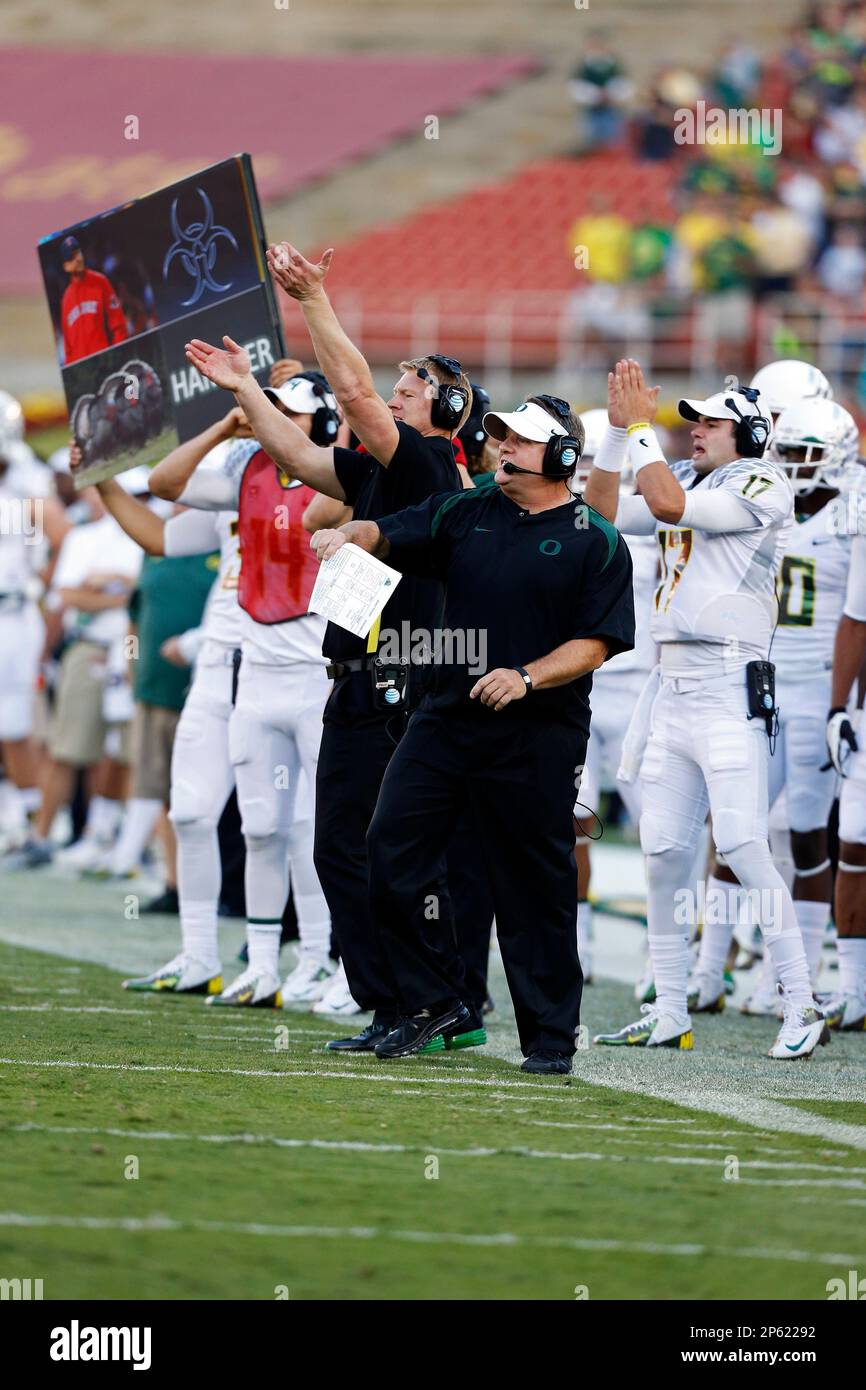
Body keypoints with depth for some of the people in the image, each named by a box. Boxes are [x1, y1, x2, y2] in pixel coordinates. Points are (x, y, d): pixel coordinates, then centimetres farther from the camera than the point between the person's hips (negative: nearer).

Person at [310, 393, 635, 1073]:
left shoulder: (596, 542, -2)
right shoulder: (467, 512, 13)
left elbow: (597, 644, -6)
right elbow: (390, 534, 6)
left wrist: (526, 678, -20)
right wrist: (347, 534, -17)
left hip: (538, 734, -5)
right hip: (446, 719, 5)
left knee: (535, 884, -1)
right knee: (391, 852, -2)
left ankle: (550, 1035, 9)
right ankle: (432, 1004, 11)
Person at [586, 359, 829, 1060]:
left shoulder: (761, 486, -6)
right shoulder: (688, 479, 19)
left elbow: (671, 506, -17)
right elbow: (605, 510, 18)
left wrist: (642, 427, -8)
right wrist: (618, 426, 10)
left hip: (730, 683, -8)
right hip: (672, 686, 8)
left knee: (744, 849, -15)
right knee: (663, 854, 6)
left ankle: (803, 1007, -13)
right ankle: (670, 1014, 13)